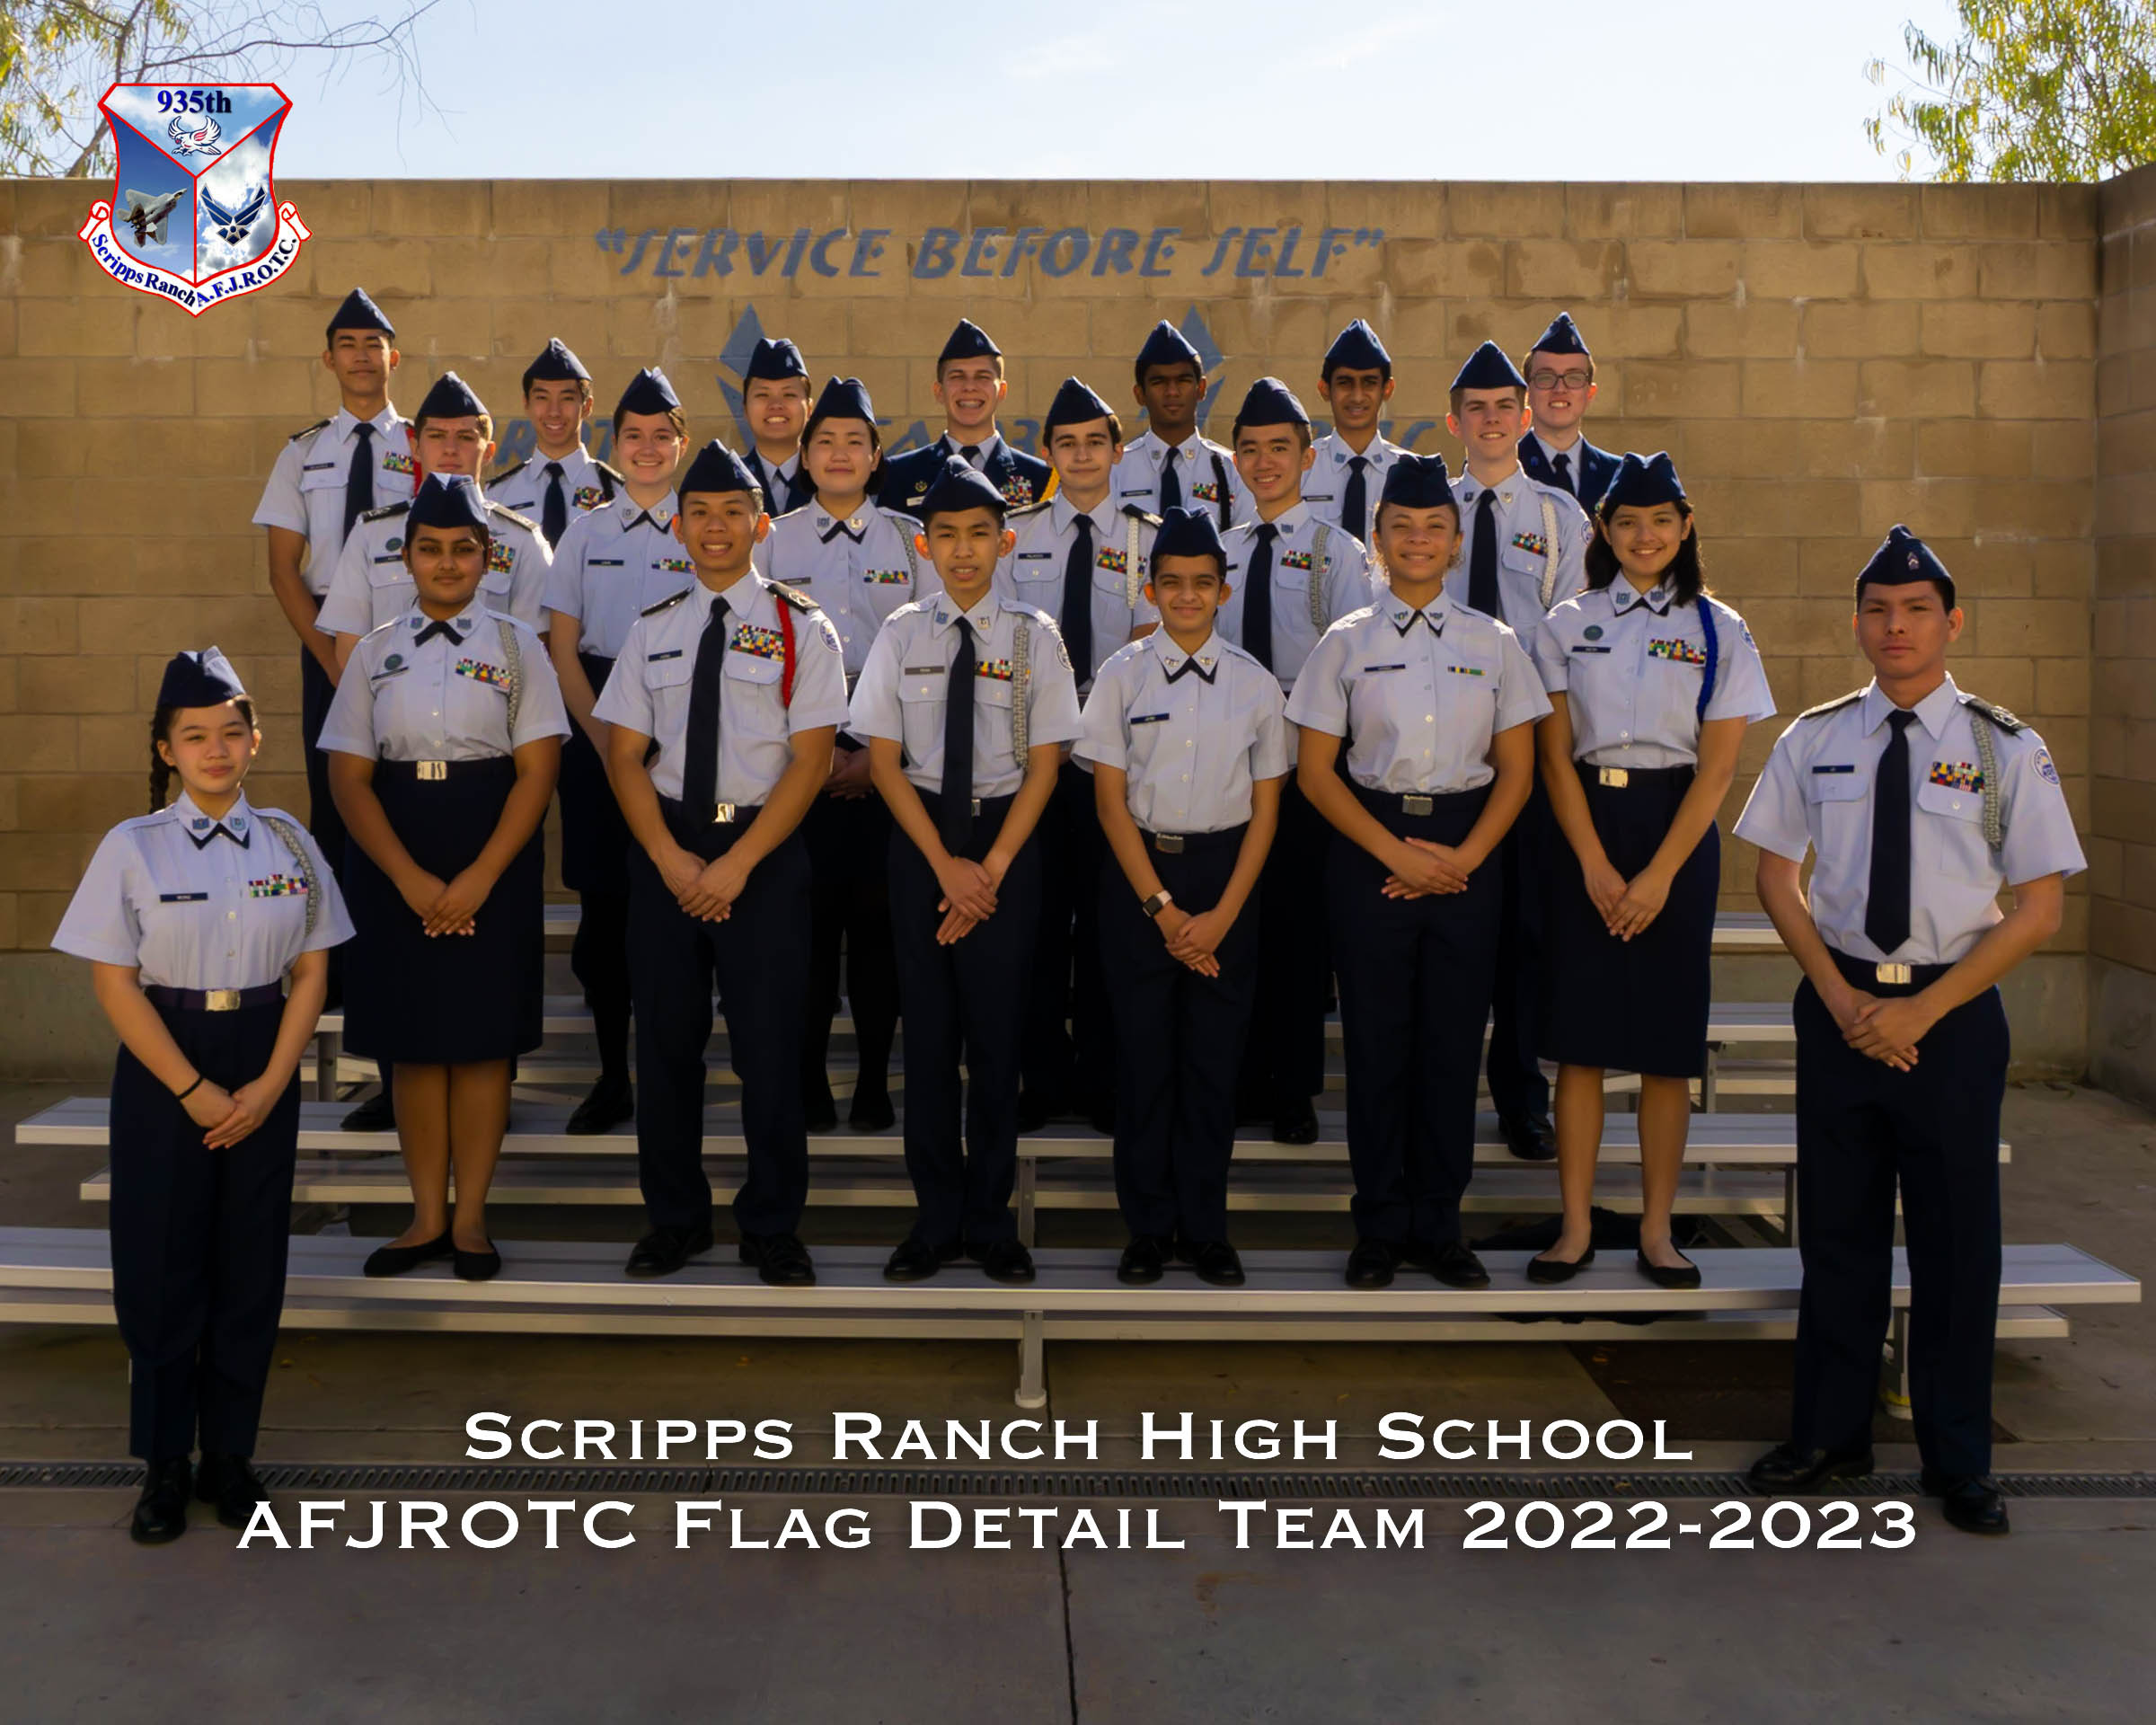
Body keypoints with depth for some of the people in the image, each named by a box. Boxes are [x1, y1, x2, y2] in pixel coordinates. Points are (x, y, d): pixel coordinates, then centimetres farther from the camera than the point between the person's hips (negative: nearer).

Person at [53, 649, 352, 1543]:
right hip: (163, 1067, -2)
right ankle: (165, 1463, 17)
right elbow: (115, 984, -7)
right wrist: (194, 1090, -12)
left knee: (251, 1263, 6)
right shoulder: (133, 848, -4)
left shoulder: (288, 842, 3)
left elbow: (311, 973, 2)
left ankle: (230, 1452, 20)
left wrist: (268, 1086, -8)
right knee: (160, 1266, 4)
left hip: (264, 1068, 2)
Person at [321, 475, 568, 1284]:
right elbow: (349, 778, 2)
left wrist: (478, 878, -13)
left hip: (494, 862, -2)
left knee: (483, 1039, 1)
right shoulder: (376, 652, 8)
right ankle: (426, 1217, 17)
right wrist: (411, 880, -11)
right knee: (412, 1041, 6)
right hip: (396, 866, 2)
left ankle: (470, 1218, 13)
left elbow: (538, 771, -4)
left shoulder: (516, 645, 3)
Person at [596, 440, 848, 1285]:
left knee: (769, 1042, 0)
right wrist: (670, 858, -8)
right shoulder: (652, 630, 9)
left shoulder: (802, 629, -1)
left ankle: (772, 1228, 15)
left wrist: (736, 864, -13)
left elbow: (810, 760, -7)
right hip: (664, 845, 3)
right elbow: (625, 755, 6)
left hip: (765, 849, -3)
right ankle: (676, 1217, 24)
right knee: (665, 1038, 8)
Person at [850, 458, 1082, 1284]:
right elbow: (884, 762, 1)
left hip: (1005, 838, -1)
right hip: (919, 837, 1)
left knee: (997, 1031, 2)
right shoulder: (901, 635, 2)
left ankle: (992, 1221, 14)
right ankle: (936, 1217, 15)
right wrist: (945, 864, -8)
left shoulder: (1034, 637, 0)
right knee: (927, 1030, 4)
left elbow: (1043, 765, 0)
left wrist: (991, 867, -8)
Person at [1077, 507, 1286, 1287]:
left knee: (1214, 1058, 4)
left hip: (1226, 871, 1)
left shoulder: (1255, 683, 3)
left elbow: (1265, 808, 3)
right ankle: (1149, 1226, 16)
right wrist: (1161, 907, -9)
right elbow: (1111, 801, -2)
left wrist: (1221, 914, -7)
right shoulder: (1121, 675, 0)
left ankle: (1205, 1228, 16)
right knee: (1143, 1055, 4)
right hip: (1139, 870, -1)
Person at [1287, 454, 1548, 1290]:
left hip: (1468, 851, 1)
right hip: (1368, 848, -1)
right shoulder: (1346, 643, 3)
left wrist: (1461, 859, -8)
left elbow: (1516, 771, 6)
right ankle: (1381, 1228, 15)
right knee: (1376, 1040, 2)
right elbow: (1315, 770, -1)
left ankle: (1439, 1227, 17)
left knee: (1454, 1041, 4)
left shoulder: (1494, 643, 7)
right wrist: (1398, 852, -10)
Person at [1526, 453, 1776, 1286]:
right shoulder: (1567, 625, 6)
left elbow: (1718, 766, -2)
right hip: (1585, 828, 1)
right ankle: (1576, 1226, 10)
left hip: (1678, 832, 0)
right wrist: (1595, 865, -8)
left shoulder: (1719, 631, 4)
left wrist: (1659, 874, -10)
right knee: (1580, 1036, 1)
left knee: (1668, 1041, 2)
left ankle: (1656, 1231, 13)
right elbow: (1556, 754, 1)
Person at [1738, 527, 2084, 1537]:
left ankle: (1957, 1459, 22)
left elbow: (2040, 908, -5)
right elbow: (1777, 877, 7)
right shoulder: (1814, 740, 4)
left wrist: (1922, 1010, -12)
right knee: (1838, 1227, 10)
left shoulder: (2006, 751, -3)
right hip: (1839, 1007, 2)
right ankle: (1829, 1435, 24)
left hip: (1953, 1012, -2)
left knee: (1956, 1236, 7)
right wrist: (1841, 998, -6)